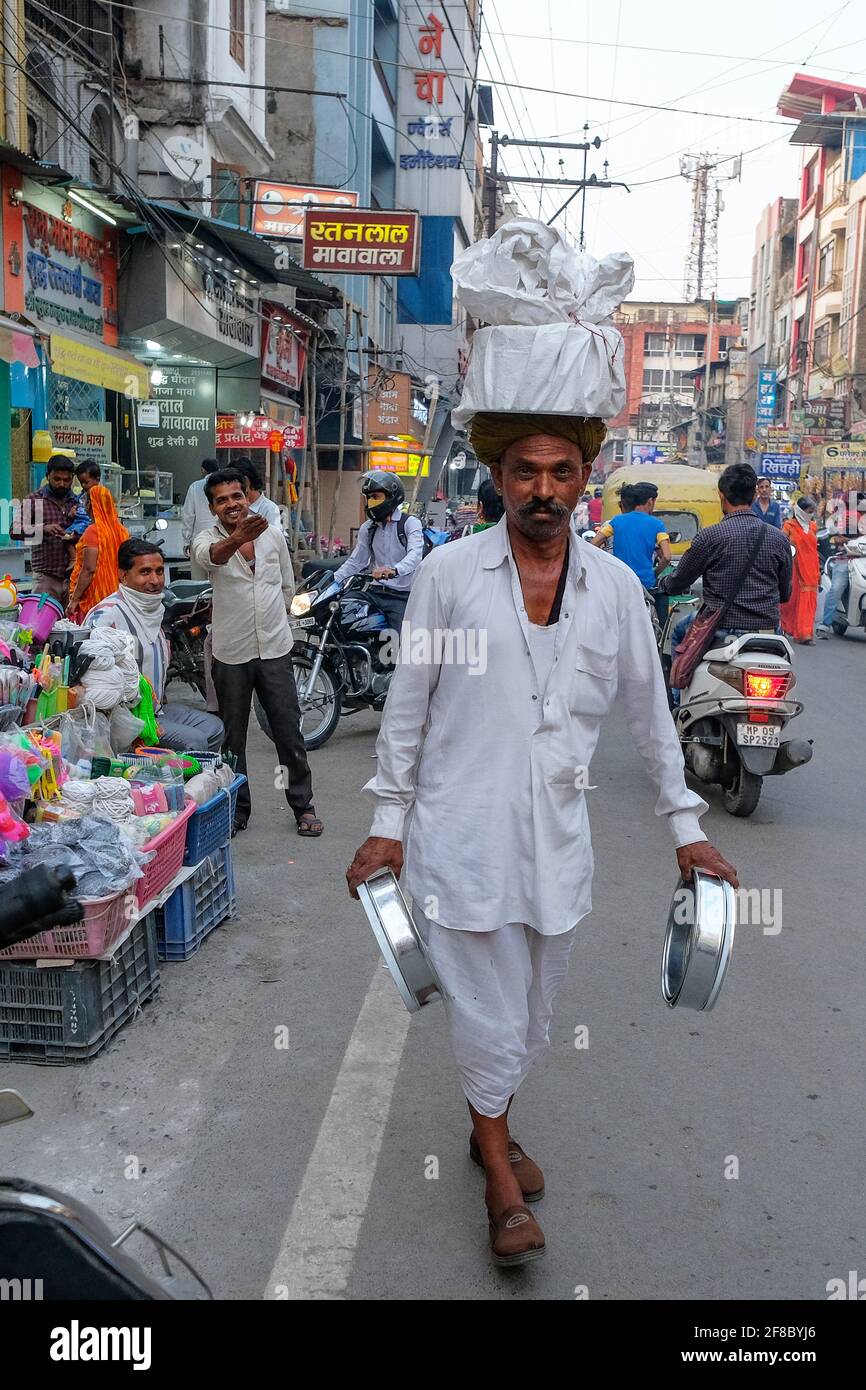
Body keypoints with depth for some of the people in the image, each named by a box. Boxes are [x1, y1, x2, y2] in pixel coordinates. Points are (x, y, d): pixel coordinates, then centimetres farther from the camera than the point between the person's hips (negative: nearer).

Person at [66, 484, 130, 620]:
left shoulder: (93, 531, -13)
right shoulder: (121, 529, 8)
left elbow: (89, 570, -18)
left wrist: (74, 599, -14)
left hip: (96, 596, -7)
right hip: (116, 597, 7)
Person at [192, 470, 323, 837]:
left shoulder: (274, 535, 3)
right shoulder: (207, 538, -7)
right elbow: (211, 556, -34)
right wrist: (238, 538, -53)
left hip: (274, 649, 1)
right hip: (231, 653, -1)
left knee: (289, 732, 5)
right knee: (232, 737, 10)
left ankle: (303, 805, 16)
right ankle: (237, 808, 23)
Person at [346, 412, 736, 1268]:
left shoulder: (615, 586, 3)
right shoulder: (449, 573, -4)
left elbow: (649, 712, 11)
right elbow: (407, 706, 1)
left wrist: (685, 828, 13)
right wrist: (387, 823, 2)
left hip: (558, 837, 3)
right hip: (463, 835, -3)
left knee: (532, 1012, 17)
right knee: (488, 1017, 5)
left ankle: (492, 1126, 43)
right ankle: (501, 1178, 29)